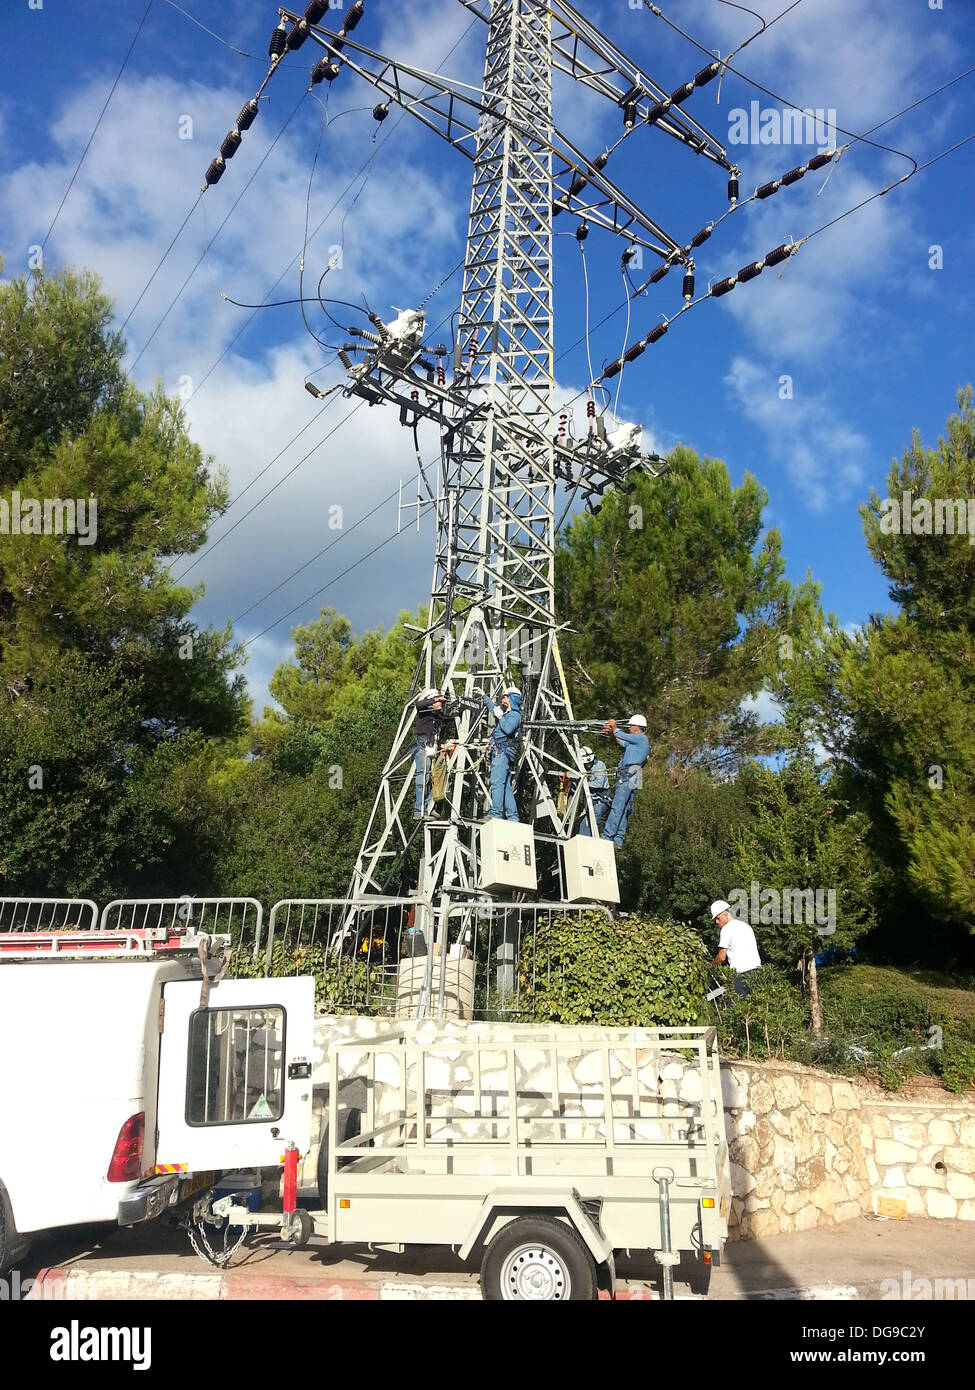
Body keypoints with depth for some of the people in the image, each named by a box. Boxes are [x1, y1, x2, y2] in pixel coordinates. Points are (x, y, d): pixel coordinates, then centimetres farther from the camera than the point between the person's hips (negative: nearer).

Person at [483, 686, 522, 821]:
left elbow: (508, 729, -25)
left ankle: (496, 816, -24)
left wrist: (500, 716, -13)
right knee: (506, 786, 8)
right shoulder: (506, 713, 23)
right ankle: (513, 817, 9)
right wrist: (483, 696, 48)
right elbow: (492, 706, 43)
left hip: (503, 752, -10)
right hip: (500, 753, 10)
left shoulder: (514, 715, -6)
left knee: (497, 783, -18)